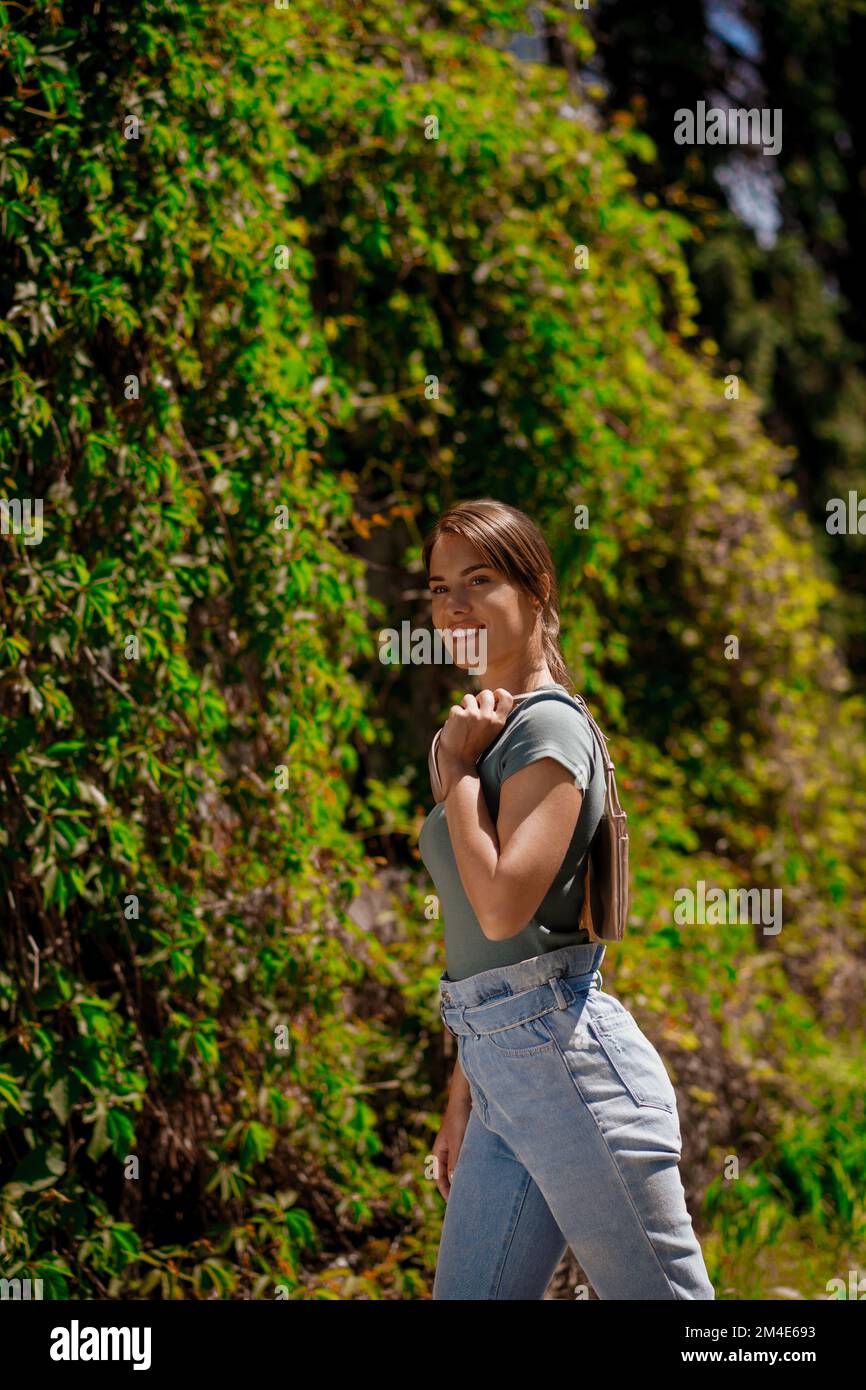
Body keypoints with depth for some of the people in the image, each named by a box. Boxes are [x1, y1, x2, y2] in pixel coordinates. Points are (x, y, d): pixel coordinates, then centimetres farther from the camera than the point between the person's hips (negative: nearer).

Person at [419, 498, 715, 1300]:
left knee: (658, 1293, -3)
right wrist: (462, 1093, 22)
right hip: (499, 1068, 9)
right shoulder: (490, 728, 18)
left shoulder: (547, 725, -9)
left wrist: (456, 766, -11)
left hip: (564, 1055, -9)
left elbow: (504, 904, -22)